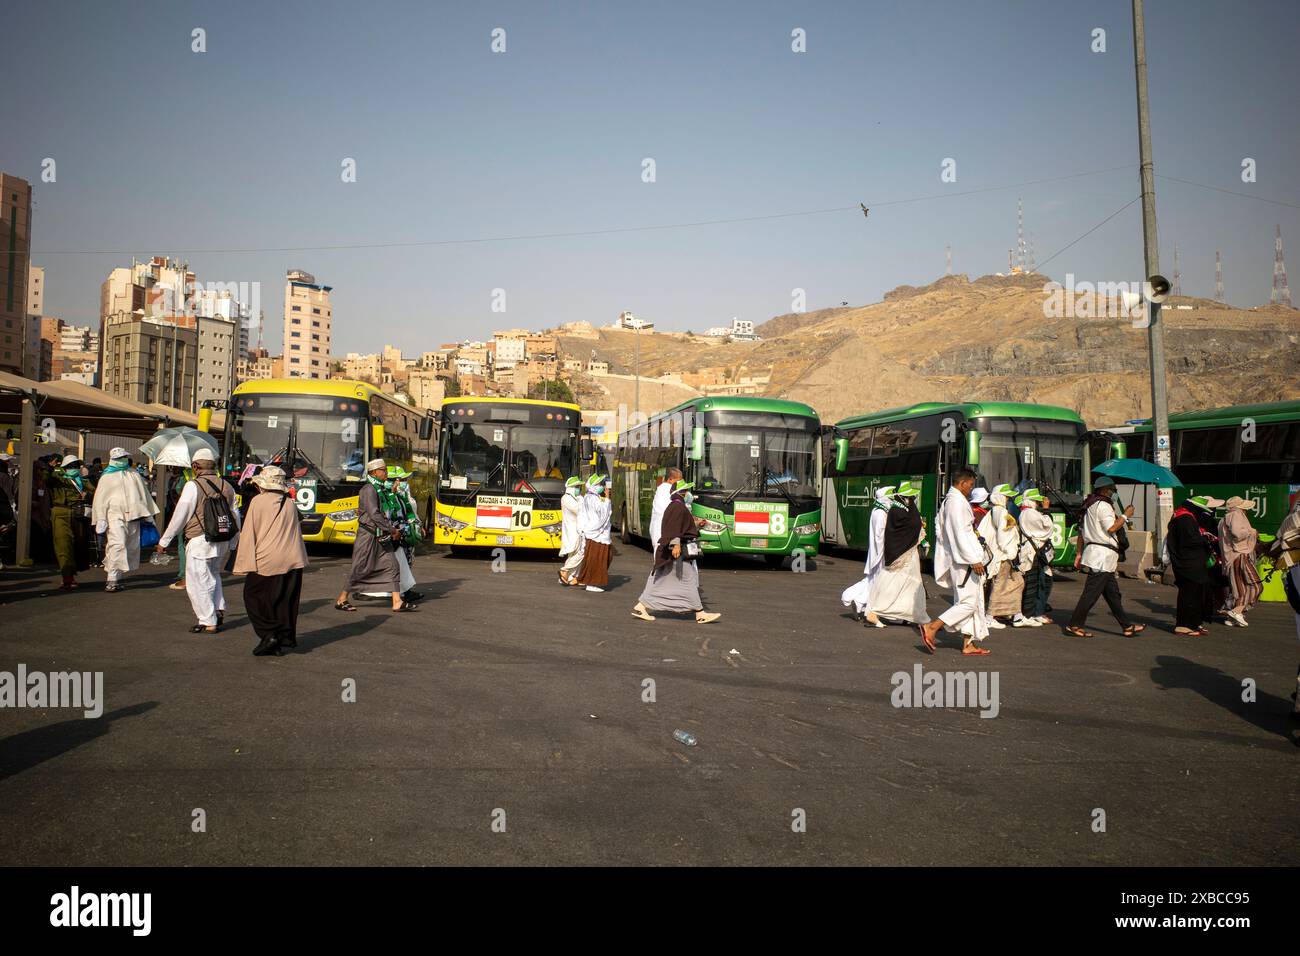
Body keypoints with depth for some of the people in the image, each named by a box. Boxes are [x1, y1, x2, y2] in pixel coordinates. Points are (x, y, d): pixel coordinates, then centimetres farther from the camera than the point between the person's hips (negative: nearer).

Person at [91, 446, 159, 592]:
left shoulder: (134, 474, 18)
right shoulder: (107, 476, 6)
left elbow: (144, 493, 23)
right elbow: (100, 499, 5)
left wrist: (149, 514, 21)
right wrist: (101, 519, -2)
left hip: (133, 516, 5)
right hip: (115, 516, -5)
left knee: (132, 548, 4)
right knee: (117, 545, -19)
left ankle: (117, 576, 14)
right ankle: (112, 580, -17)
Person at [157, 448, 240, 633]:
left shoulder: (193, 486, -10)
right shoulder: (227, 486, 9)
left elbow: (179, 516, -8)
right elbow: (235, 515, 15)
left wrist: (164, 541, 2)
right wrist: (236, 541, 27)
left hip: (200, 541, -7)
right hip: (223, 541, 7)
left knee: (198, 583, 4)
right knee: (213, 575, 27)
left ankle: (208, 622, 7)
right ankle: (219, 609, 17)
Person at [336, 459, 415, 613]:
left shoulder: (383, 489, 13)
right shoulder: (369, 489, -15)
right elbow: (374, 515, -22)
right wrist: (392, 530, -19)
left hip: (382, 537, 8)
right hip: (368, 535, -8)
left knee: (392, 566, 1)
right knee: (360, 569, 0)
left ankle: (397, 602, 1)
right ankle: (341, 600, 14)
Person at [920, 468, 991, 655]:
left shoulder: (948, 500, 16)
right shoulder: (957, 501, -15)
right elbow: (960, 534, -22)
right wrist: (974, 559, -22)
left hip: (961, 561, 11)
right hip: (964, 560, -11)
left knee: (971, 602, 12)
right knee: (968, 602, -11)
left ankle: (968, 644, 13)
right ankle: (931, 627, -10)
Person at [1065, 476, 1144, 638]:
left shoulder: (1089, 505, 19)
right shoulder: (1103, 505, -11)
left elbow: (1082, 531, 20)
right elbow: (1111, 528, -21)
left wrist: (1080, 553, 22)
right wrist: (1125, 515, -6)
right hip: (1102, 555, -10)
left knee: (1113, 593, 13)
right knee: (1091, 592, -8)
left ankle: (1127, 626, 18)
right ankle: (1074, 625, -6)